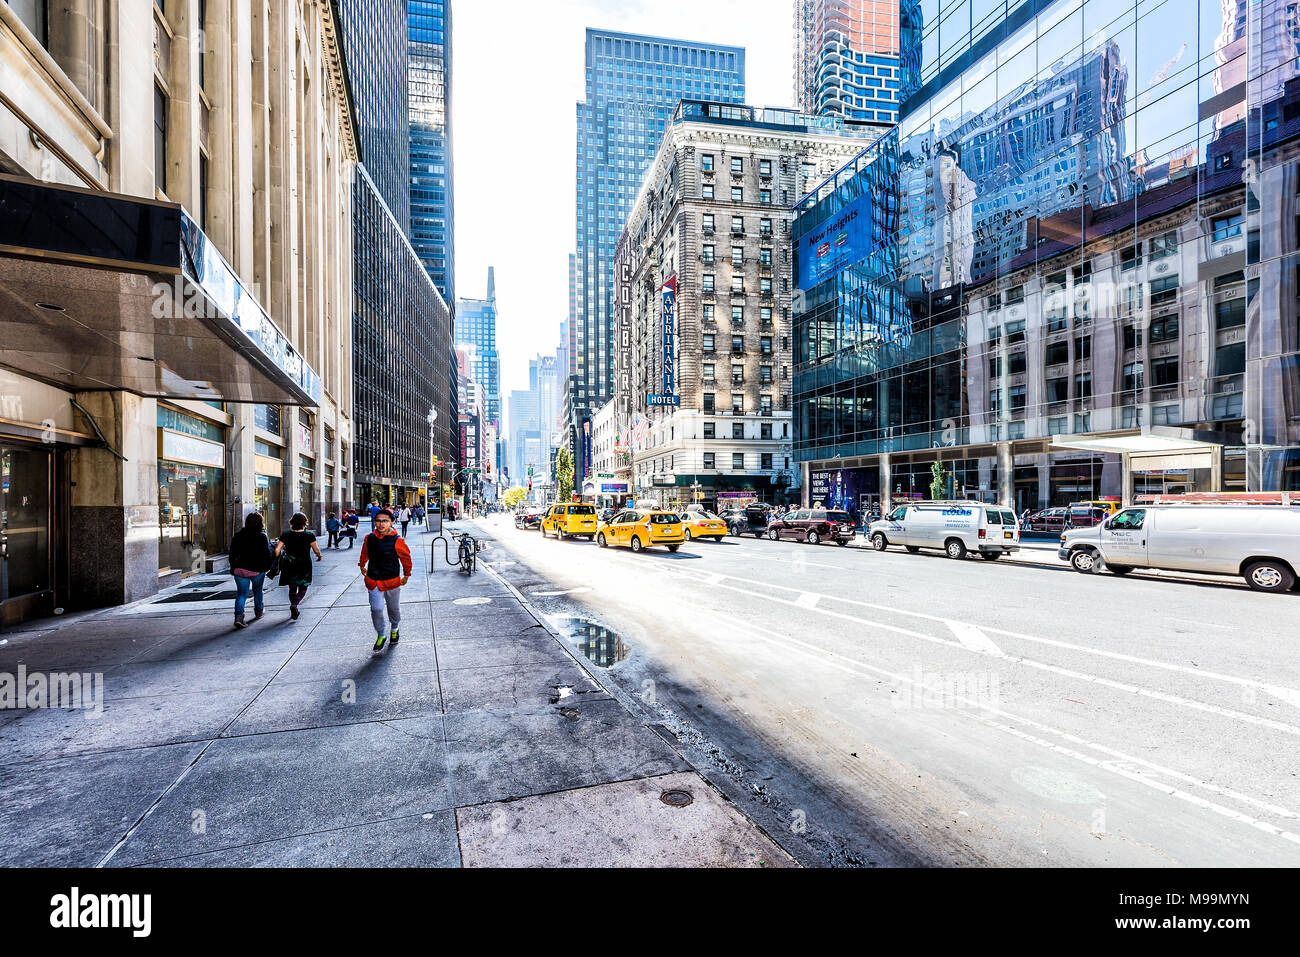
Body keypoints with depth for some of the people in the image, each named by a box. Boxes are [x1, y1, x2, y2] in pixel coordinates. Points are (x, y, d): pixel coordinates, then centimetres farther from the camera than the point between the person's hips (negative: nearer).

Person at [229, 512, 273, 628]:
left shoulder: (238, 535, 3)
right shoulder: (262, 536, -8)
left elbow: (232, 553, 7)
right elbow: (267, 554, -9)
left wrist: (233, 568, 15)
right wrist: (267, 567, 5)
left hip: (240, 569, 2)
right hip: (257, 570, -2)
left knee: (242, 593, 5)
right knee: (257, 591, 19)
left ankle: (238, 617, -13)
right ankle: (258, 612, 34)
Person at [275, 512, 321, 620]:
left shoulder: (286, 534, -3)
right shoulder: (309, 535, -11)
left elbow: (277, 549, -7)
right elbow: (316, 550, -6)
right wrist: (319, 556, 15)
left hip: (289, 566, 3)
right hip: (304, 566, -3)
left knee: (292, 589, 18)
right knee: (303, 589, 11)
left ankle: (294, 611, 22)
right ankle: (294, 604, -15)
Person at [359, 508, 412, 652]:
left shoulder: (397, 541, -14)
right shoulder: (369, 538, -4)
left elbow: (406, 558, -2)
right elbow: (364, 554, 18)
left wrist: (406, 575, 5)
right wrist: (362, 566, 30)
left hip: (392, 580, -1)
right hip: (373, 581, 1)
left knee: (394, 608, 15)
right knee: (376, 609, -6)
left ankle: (394, 629, 42)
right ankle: (380, 636, 14)